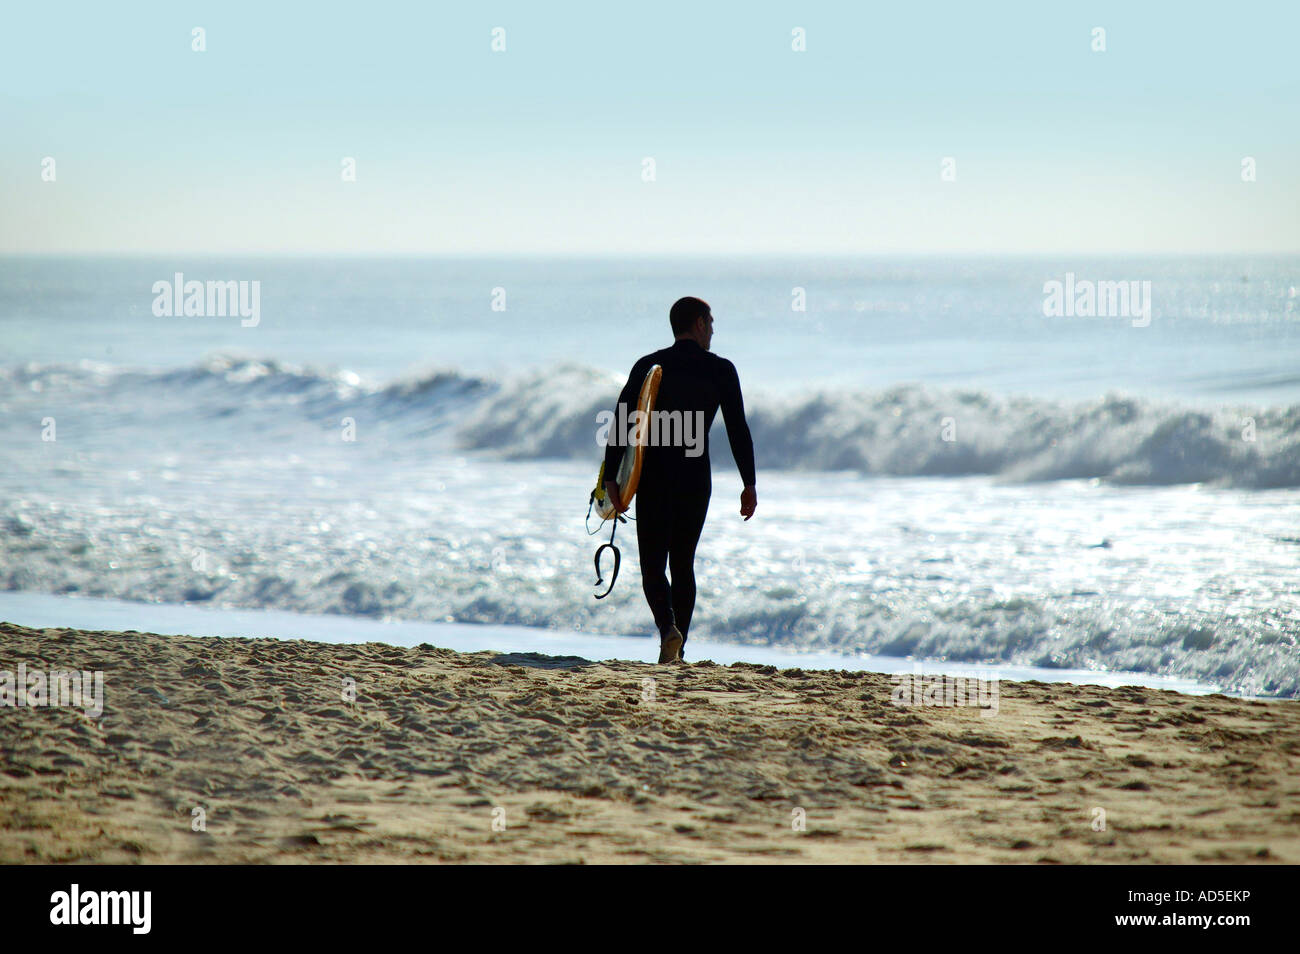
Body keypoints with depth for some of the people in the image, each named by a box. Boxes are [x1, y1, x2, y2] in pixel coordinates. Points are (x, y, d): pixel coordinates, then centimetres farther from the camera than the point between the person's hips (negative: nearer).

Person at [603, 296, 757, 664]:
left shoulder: (648, 367, 2)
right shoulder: (721, 370, 1)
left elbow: (620, 423, -5)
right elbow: (738, 430, -1)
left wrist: (611, 477, -5)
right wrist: (749, 484, 4)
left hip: (654, 479, -1)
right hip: (696, 480, 1)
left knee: (653, 566, 2)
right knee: (683, 564, 13)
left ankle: (668, 626, -24)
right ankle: (676, 650, 10)